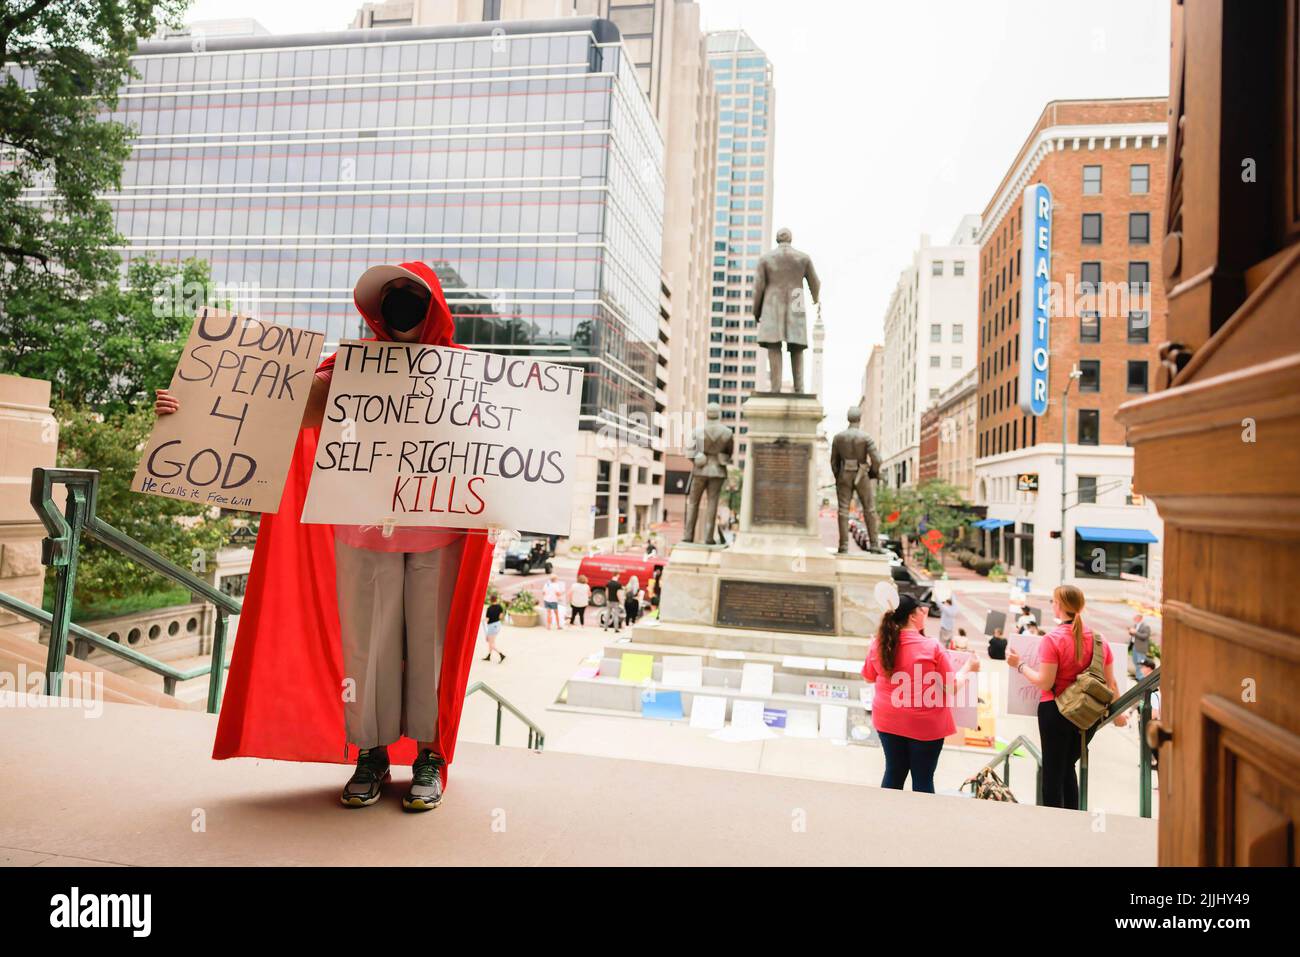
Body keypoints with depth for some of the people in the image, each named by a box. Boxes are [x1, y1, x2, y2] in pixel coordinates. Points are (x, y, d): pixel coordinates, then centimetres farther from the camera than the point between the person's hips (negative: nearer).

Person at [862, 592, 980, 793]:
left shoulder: (877, 644, -6)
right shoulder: (932, 647, -17)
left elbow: (869, 677, 11)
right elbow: (953, 687, -8)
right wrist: (968, 666, 9)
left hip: (888, 721, 4)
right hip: (925, 724, -4)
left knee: (893, 773, 16)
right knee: (923, 779, 9)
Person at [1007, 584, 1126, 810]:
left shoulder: (1052, 639, -17)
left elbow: (1044, 683, -19)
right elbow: (1111, 683, 5)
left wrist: (1020, 665, -6)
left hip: (1055, 711, -5)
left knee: (1053, 771, 8)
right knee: (1068, 767, 22)